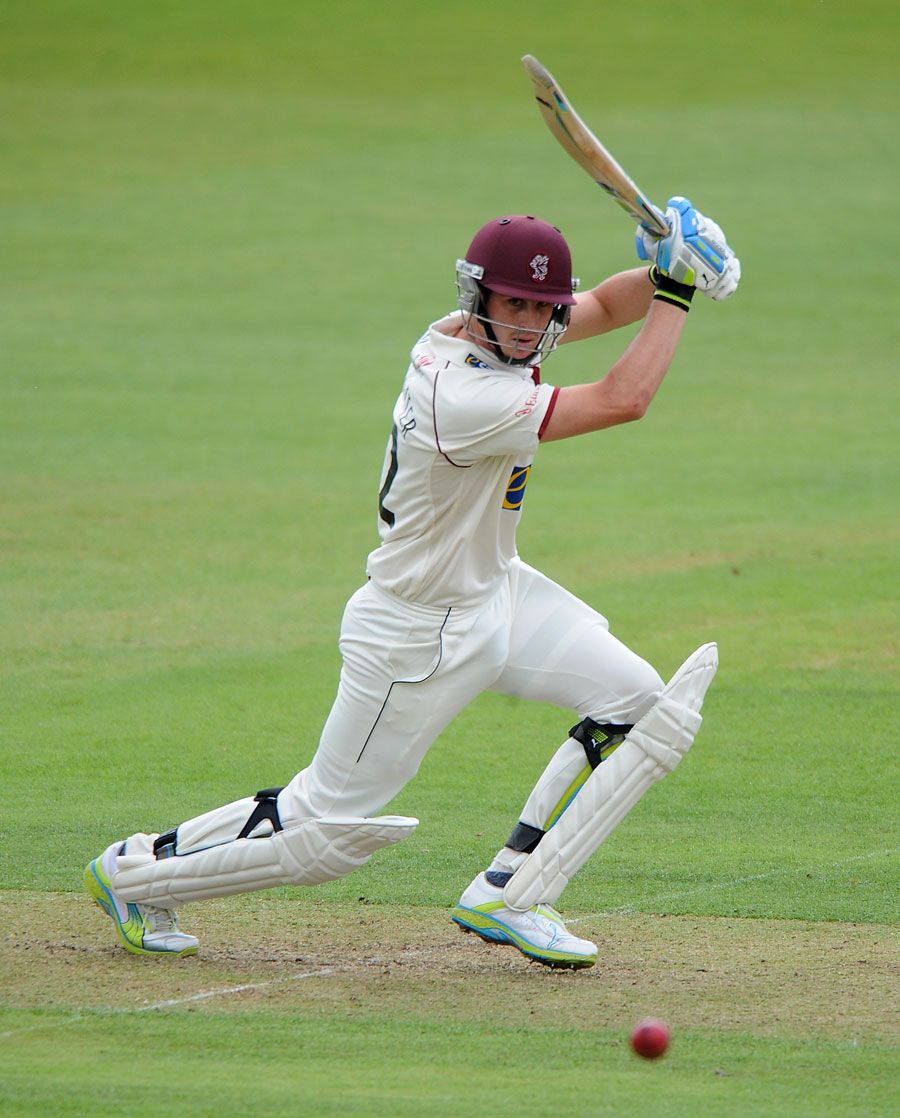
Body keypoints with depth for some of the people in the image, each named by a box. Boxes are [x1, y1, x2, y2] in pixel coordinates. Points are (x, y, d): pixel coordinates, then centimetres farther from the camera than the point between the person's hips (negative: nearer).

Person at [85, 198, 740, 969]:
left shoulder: (476, 331, -5)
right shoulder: (460, 398, -33)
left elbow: (608, 306, 8)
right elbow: (623, 400, -31)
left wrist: (661, 271, -14)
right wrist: (673, 293, -22)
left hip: (496, 590, 9)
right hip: (418, 635, -9)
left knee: (632, 699, -1)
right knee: (330, 830, 0)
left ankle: (504, 892, 7)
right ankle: (137, 871, 20)